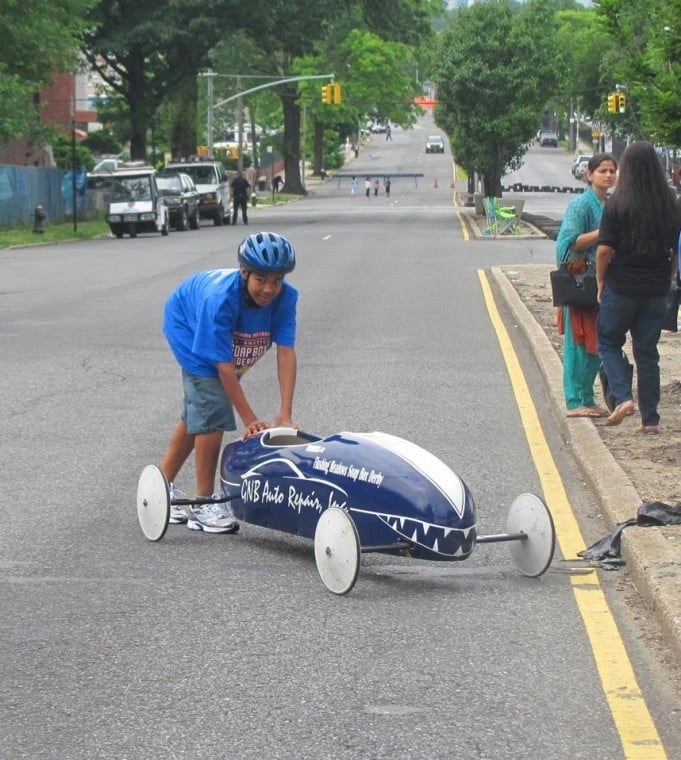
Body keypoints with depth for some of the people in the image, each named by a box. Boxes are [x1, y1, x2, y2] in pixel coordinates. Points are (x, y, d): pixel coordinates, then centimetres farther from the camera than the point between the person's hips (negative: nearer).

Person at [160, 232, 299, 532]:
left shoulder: (285, 298, -29)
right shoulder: (220, 300, -42)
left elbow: (286, 351, -31)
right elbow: (225, 366, -38)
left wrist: (285, 414, -37)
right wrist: (250, 420, -35)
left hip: (225, 336, 7)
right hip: (187, 325, -6)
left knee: (197, 413, 16)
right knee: (212, 409, -19)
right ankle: (204, 505, -12)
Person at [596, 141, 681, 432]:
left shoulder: (618, 204, -11)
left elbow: (605, 248, -13)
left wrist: (601, 282, 0)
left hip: (621, 287, -4)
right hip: (656, 290, 4)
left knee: (608, 342, 14)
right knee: (647, 351, 10)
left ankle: (623, 397, -4)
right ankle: (650, 419, 10)